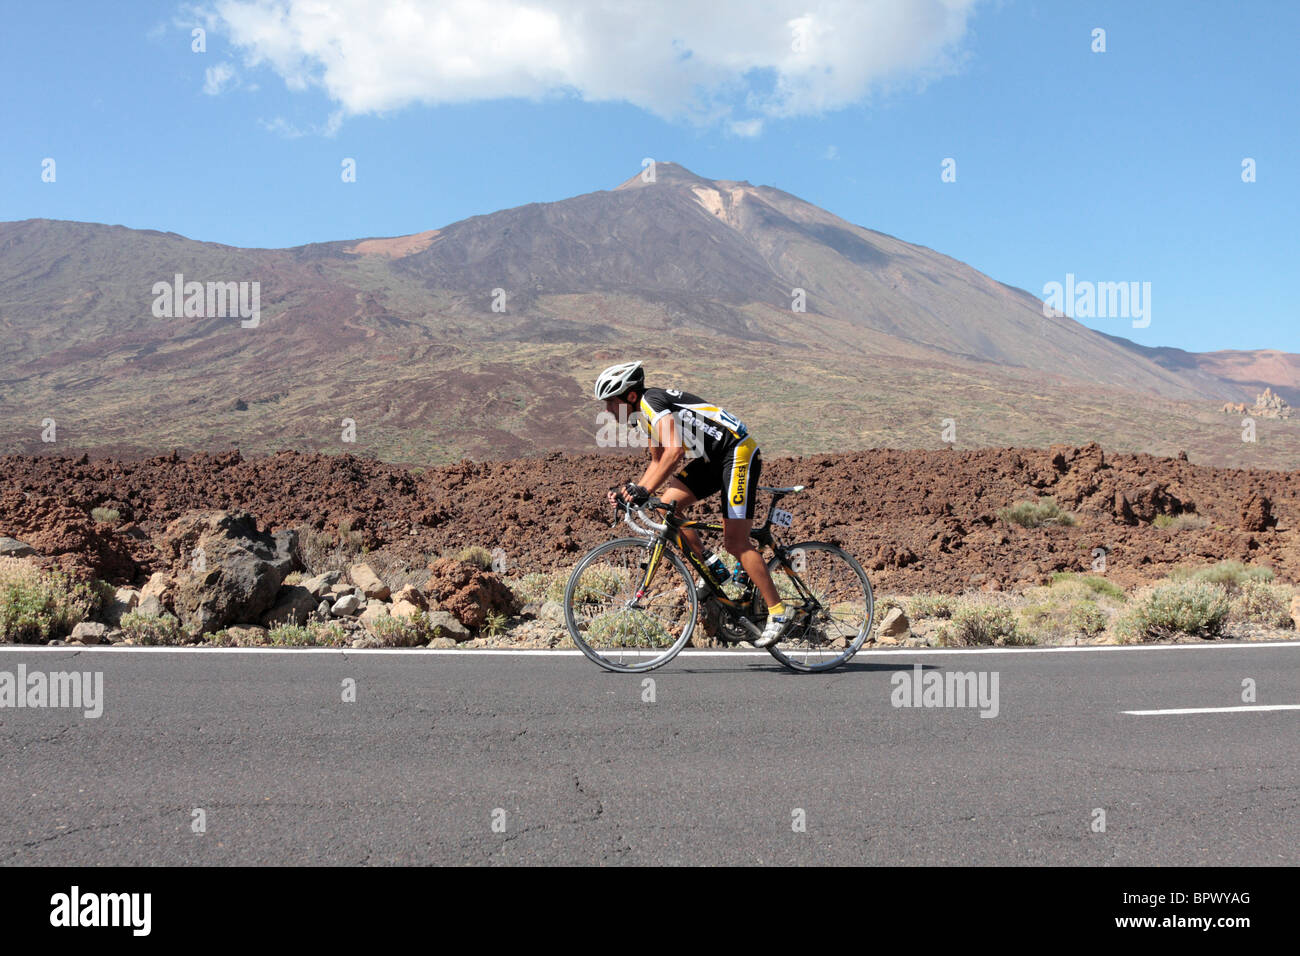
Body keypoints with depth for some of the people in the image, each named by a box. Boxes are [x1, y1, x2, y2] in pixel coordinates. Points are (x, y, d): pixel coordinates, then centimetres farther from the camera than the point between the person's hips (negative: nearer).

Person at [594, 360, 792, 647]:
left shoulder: (652, 401, -18)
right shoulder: (645, 414, 11)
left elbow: (674, 451, -32)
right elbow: (658, 461, 18)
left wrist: (645, 490, -37)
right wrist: (630, 489, 6)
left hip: (738, 452, -9)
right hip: (711, 458, 9)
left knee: (735, 542, -11)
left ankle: (778, 612, -3)